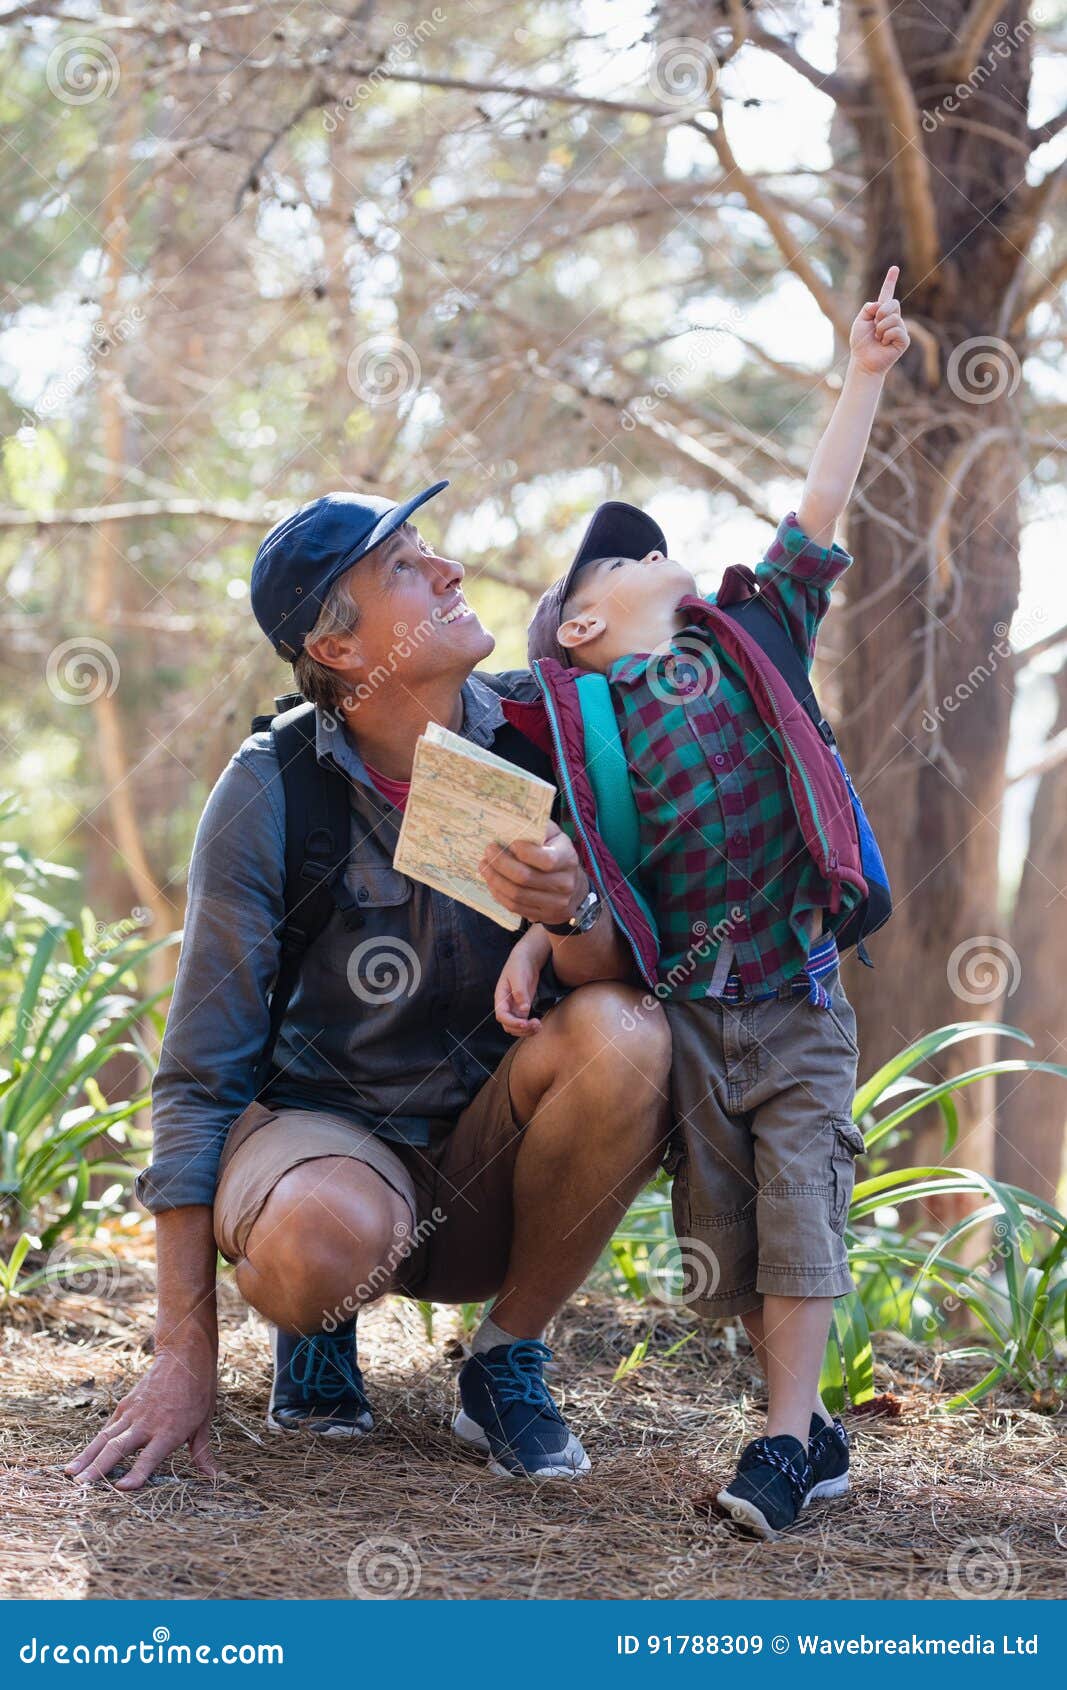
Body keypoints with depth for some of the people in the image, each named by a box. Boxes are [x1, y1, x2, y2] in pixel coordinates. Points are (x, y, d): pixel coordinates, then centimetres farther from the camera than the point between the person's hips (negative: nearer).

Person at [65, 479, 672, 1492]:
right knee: (320, 1239, -38)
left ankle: (508, 1355, -6)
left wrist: (575, 915, -35)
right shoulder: (269, 794, -15)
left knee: (622, 1039, -29)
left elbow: (628, 978, -9)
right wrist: (184, 1353, -17)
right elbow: (198, 1078, -13)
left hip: (491, 1170, 3)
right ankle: (318, 1325, 3)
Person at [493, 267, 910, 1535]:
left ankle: (787, 1437, -4)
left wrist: (864, 376, 3)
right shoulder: (582, 715, 6)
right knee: (723, 1226, 3)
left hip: (796, 993, 0)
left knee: (797, 1207, -8)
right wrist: (533, 944, -10)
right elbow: (577, 847, 5)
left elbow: (817, 519, 6)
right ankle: (810, 1427, 14)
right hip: (683, 1005, 1)